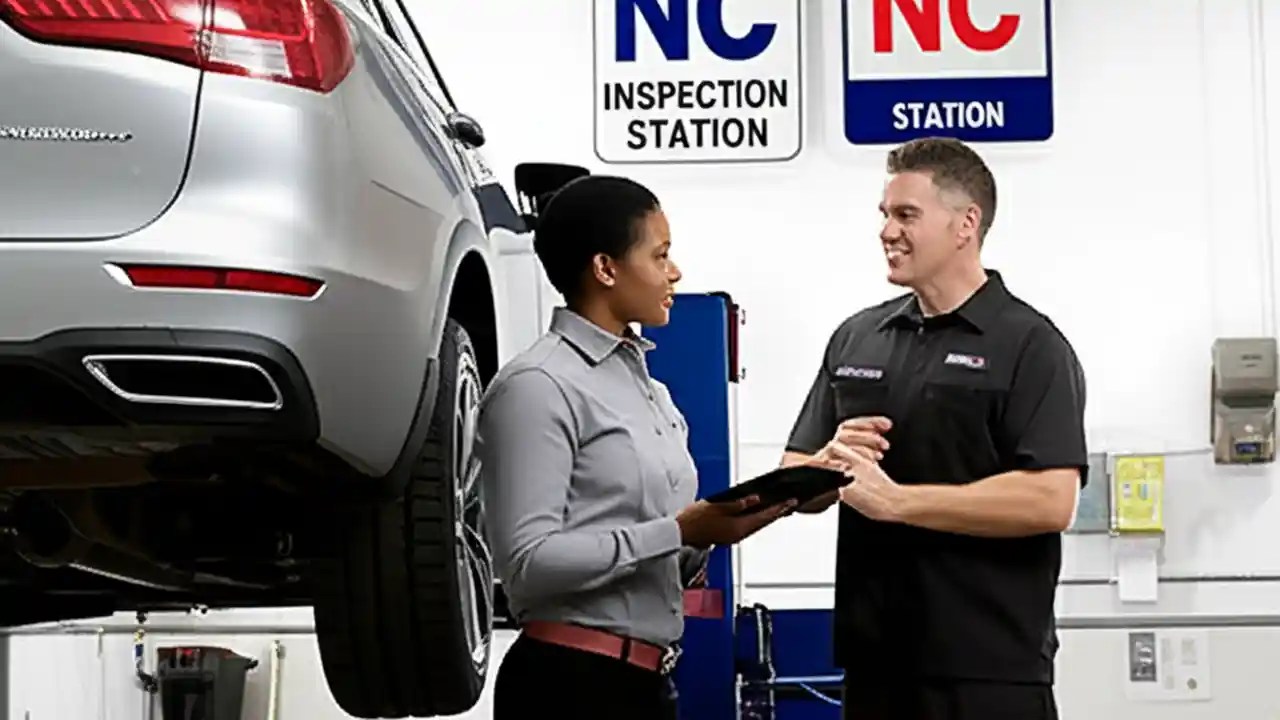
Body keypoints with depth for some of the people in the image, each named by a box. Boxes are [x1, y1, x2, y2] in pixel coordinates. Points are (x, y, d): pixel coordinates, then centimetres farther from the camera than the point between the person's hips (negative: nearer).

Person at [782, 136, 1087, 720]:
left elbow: (1050, 501, -18)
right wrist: (831, 463, -11)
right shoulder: (854, 339, 10)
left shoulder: (1030, 346, -6)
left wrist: (895, 499, -18)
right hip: (873, 660, 5)